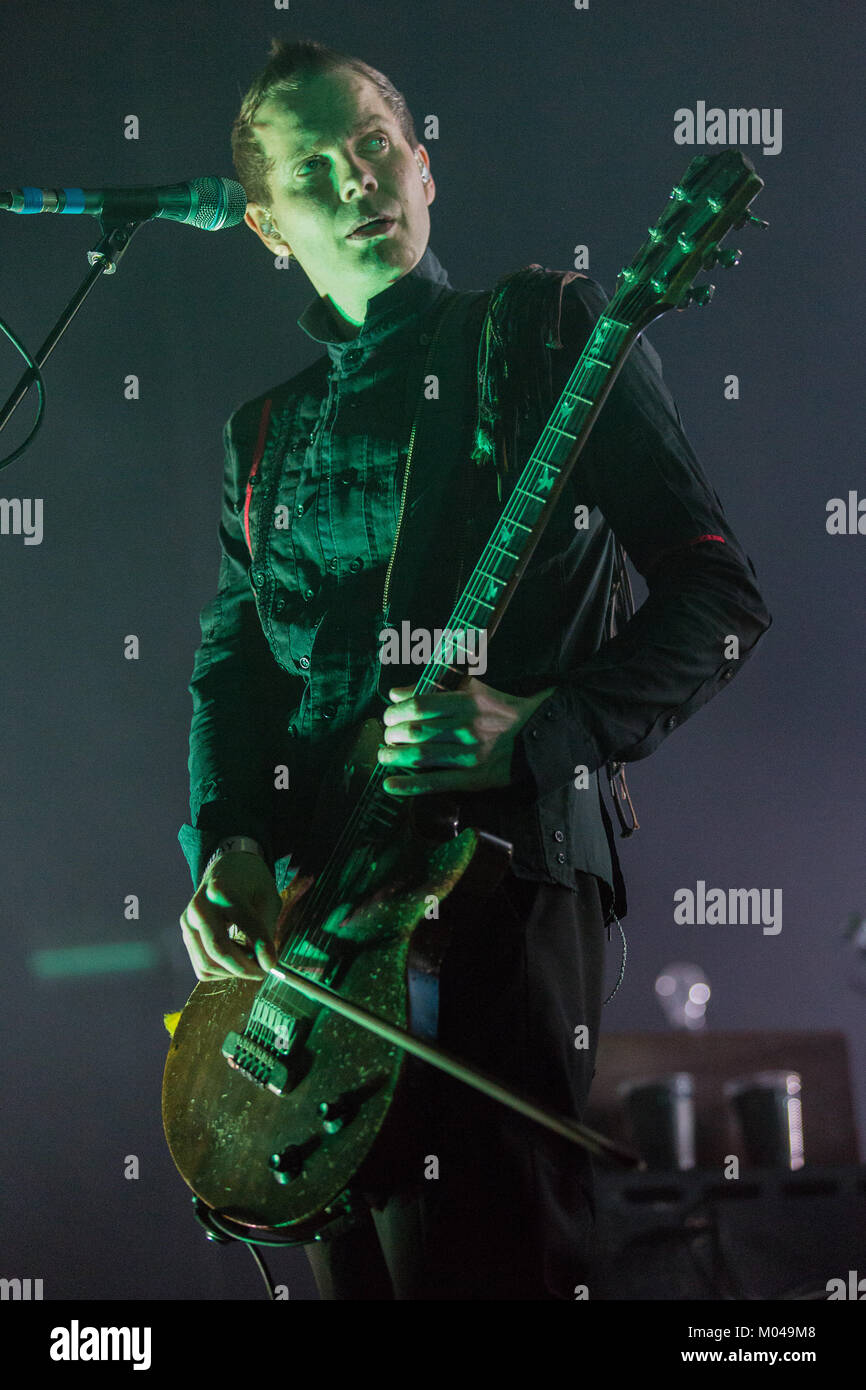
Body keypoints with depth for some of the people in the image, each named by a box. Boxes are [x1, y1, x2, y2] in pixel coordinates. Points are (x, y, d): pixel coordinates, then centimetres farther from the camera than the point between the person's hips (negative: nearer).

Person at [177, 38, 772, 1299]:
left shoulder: (550, 333, 3)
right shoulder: (263, 431, 20)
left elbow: (721, 595, -3)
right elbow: (229, 658, 18)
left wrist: (541, 733, -17)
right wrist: (229, 841, -2)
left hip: (505, 874, -6)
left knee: (479, 1259, -12)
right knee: (354, 1263, 10)